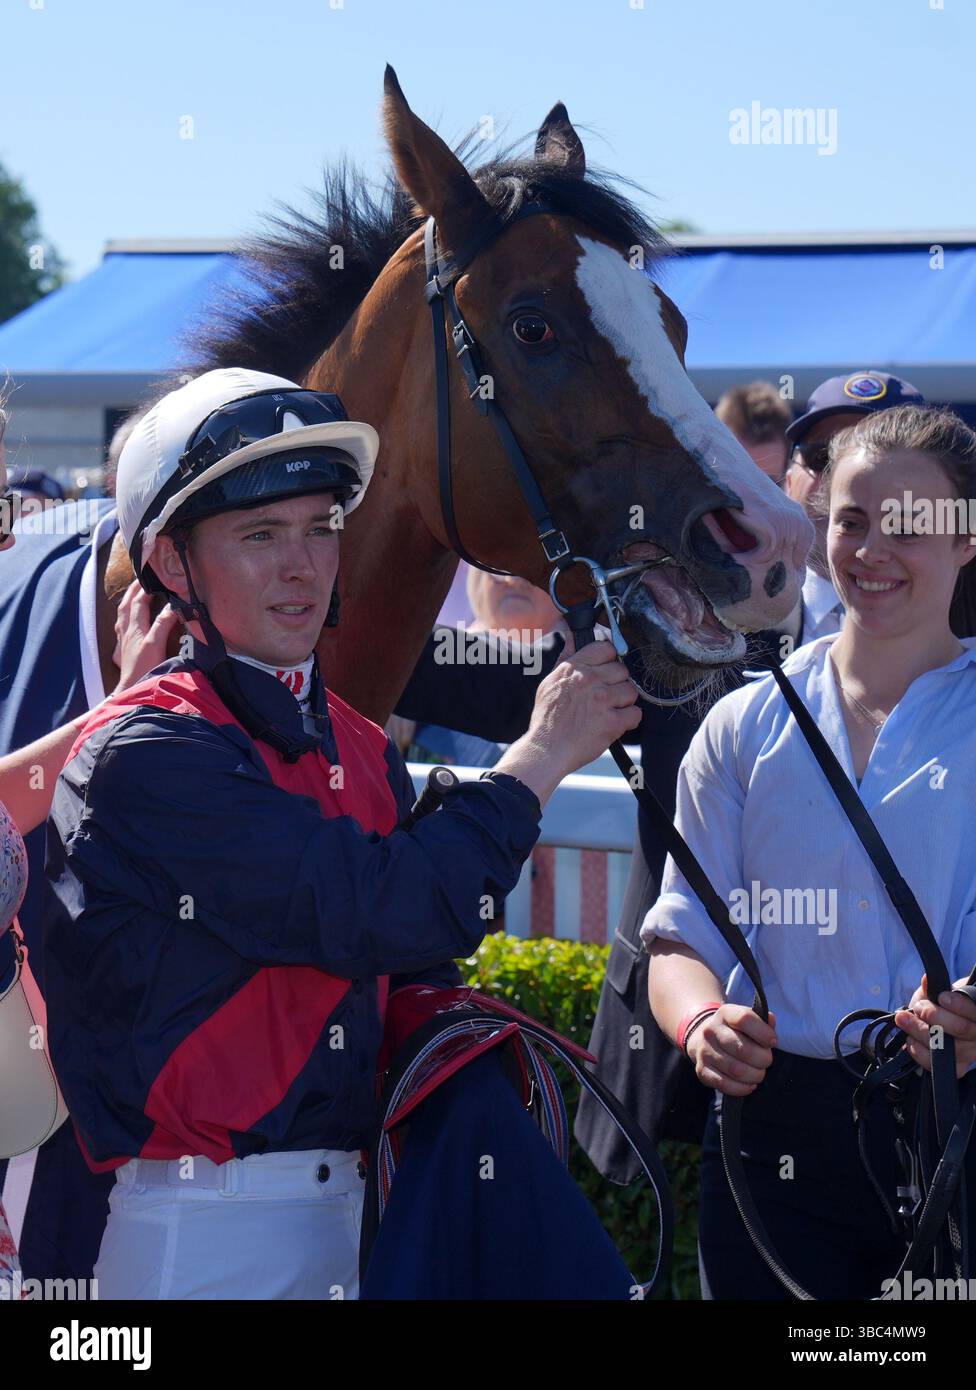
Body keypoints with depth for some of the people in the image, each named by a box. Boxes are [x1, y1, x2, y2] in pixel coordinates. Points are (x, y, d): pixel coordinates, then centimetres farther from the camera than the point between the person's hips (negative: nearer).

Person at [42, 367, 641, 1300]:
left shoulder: (361, 750, 11)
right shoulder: (147, 757, -14)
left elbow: (419, 981, 15)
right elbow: (376, 915, -22)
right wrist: (539, 757, -12)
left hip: (357, 1208, 7)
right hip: (204, 1231, -7)